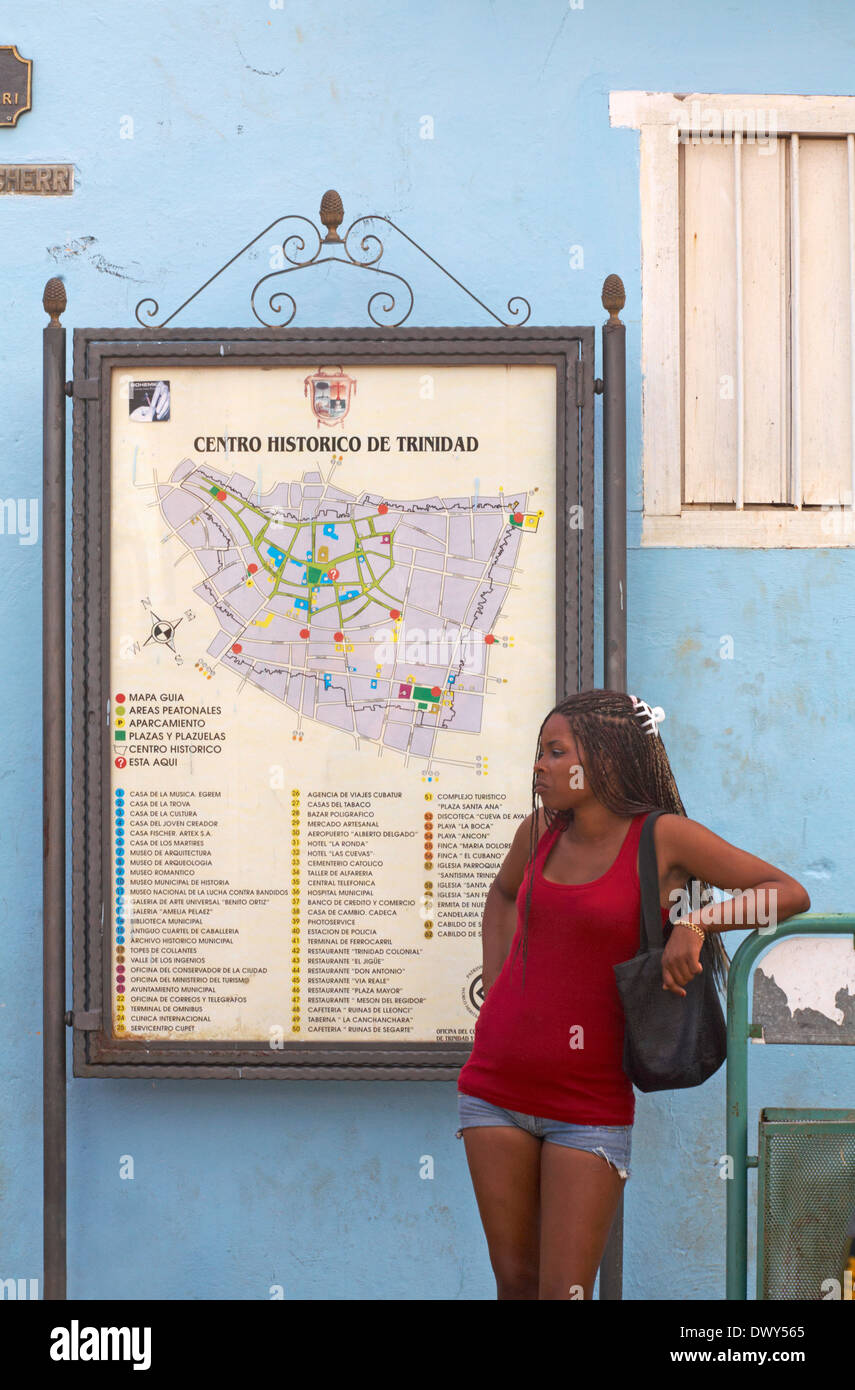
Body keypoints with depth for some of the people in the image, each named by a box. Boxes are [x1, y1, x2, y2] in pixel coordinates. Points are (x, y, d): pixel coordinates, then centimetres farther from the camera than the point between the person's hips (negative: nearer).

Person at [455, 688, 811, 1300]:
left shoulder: (664, 836, -7)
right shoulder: (541, 831, 6)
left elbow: (791, 894, -5)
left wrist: (695, 922, -18)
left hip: (590, 1106, -4)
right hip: (498, 1089, 4)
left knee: (565, 1291, -6)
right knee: (515, 1279, 8)